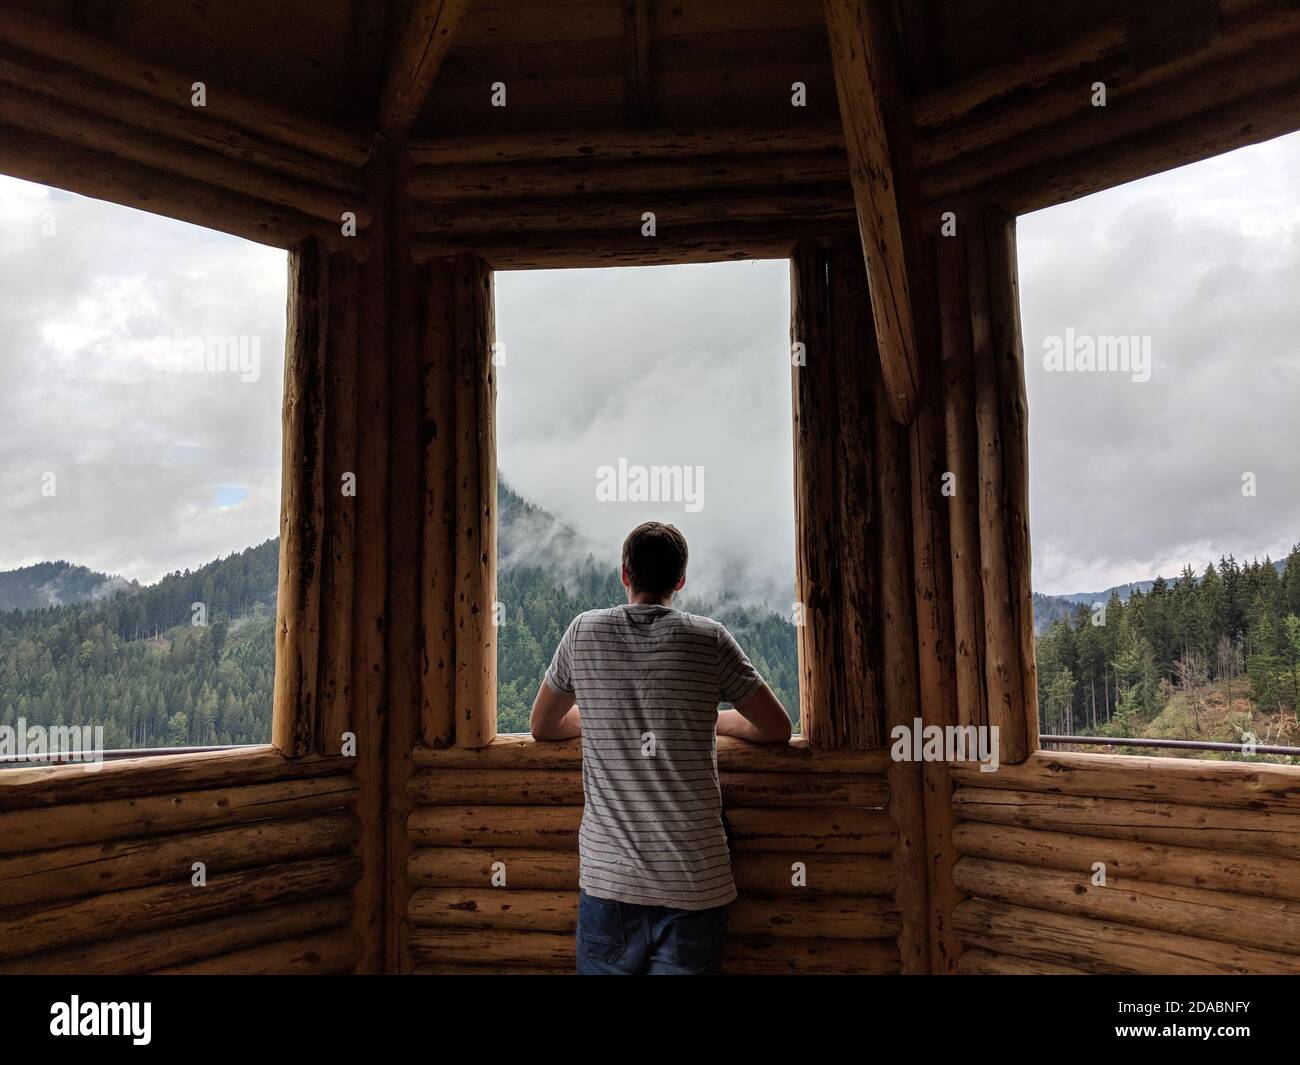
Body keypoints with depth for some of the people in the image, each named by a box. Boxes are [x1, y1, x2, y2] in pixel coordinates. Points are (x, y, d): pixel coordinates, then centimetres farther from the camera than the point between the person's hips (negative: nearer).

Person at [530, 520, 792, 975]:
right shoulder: (709, 639, -3)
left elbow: (543, 727, 15)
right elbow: (778, 729, 6)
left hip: (607, 879, 1)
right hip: (694, 883, 0)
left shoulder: (583, 632, 1)